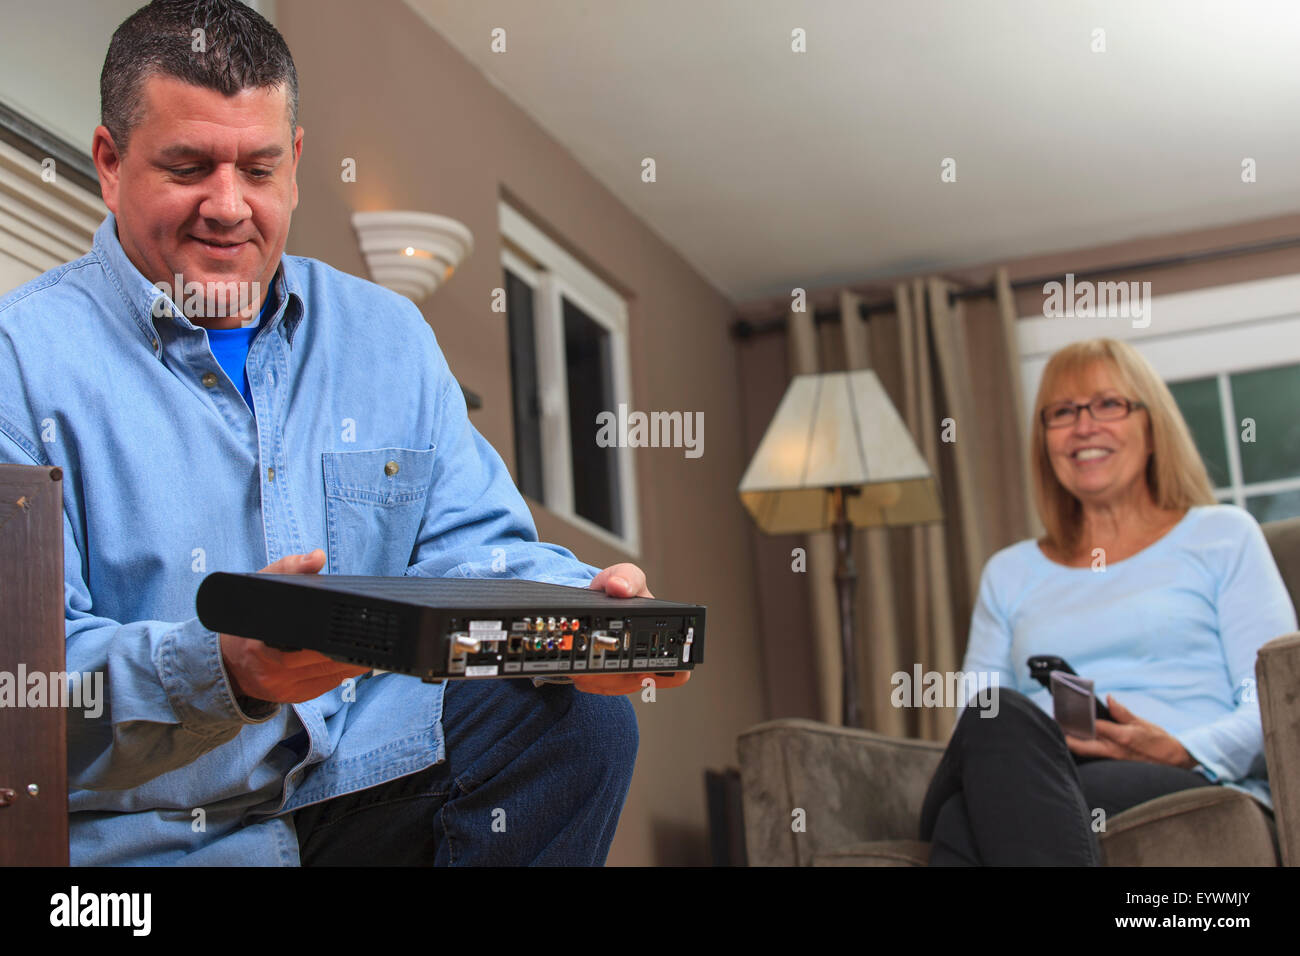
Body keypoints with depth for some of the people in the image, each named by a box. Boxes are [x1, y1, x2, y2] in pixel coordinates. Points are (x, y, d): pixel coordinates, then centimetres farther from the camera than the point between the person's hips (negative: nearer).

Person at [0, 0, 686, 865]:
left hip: (371, 785, 5)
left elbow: (472, 547, 7)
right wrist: (223, 671, -35)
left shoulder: (386, 334, 10)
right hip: (145, 837, -4)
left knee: (582, 716, -11)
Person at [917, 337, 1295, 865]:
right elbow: (977, 727, 18)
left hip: (1198, 788, -3)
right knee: (996, 712, -38)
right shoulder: (1009, 573, 29)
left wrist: (1182, 752, -15)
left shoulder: (1222, 535, 19)